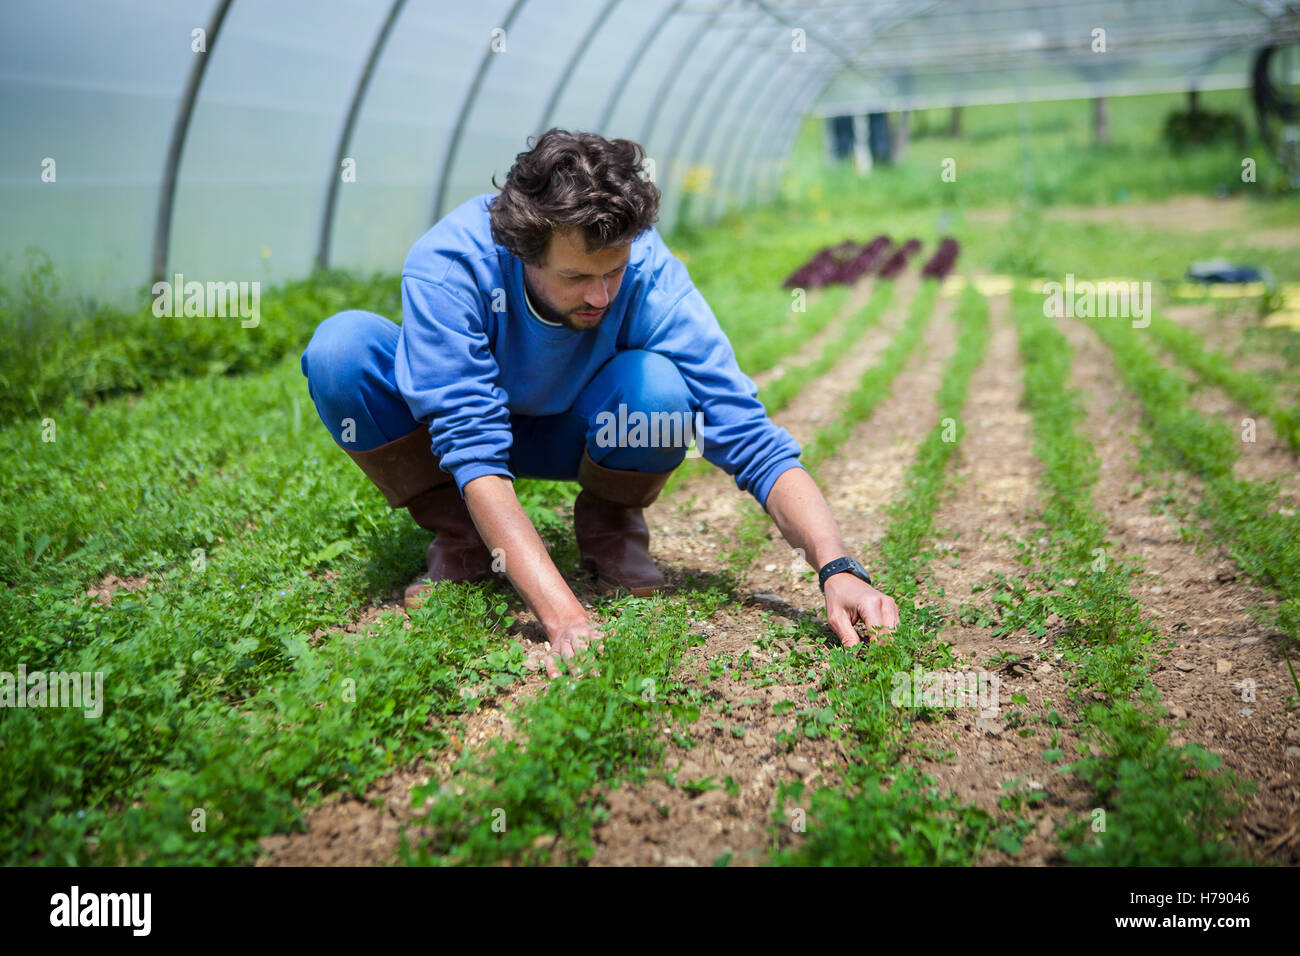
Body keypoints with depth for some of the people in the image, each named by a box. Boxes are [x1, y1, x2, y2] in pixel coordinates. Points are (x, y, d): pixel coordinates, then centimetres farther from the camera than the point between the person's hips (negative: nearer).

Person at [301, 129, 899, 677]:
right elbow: (474, 450, -39)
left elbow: (750, 437, -32)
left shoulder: (649, 274, -30)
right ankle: (460, 538, -7)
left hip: (571, 437, 0)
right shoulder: (446, 265, -34)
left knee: (659, 389, -35)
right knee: (342, 345, -30)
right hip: (460, 422, 0)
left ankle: (608, 525, -1)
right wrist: (563, 616, -49)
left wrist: (837, 568, -46)